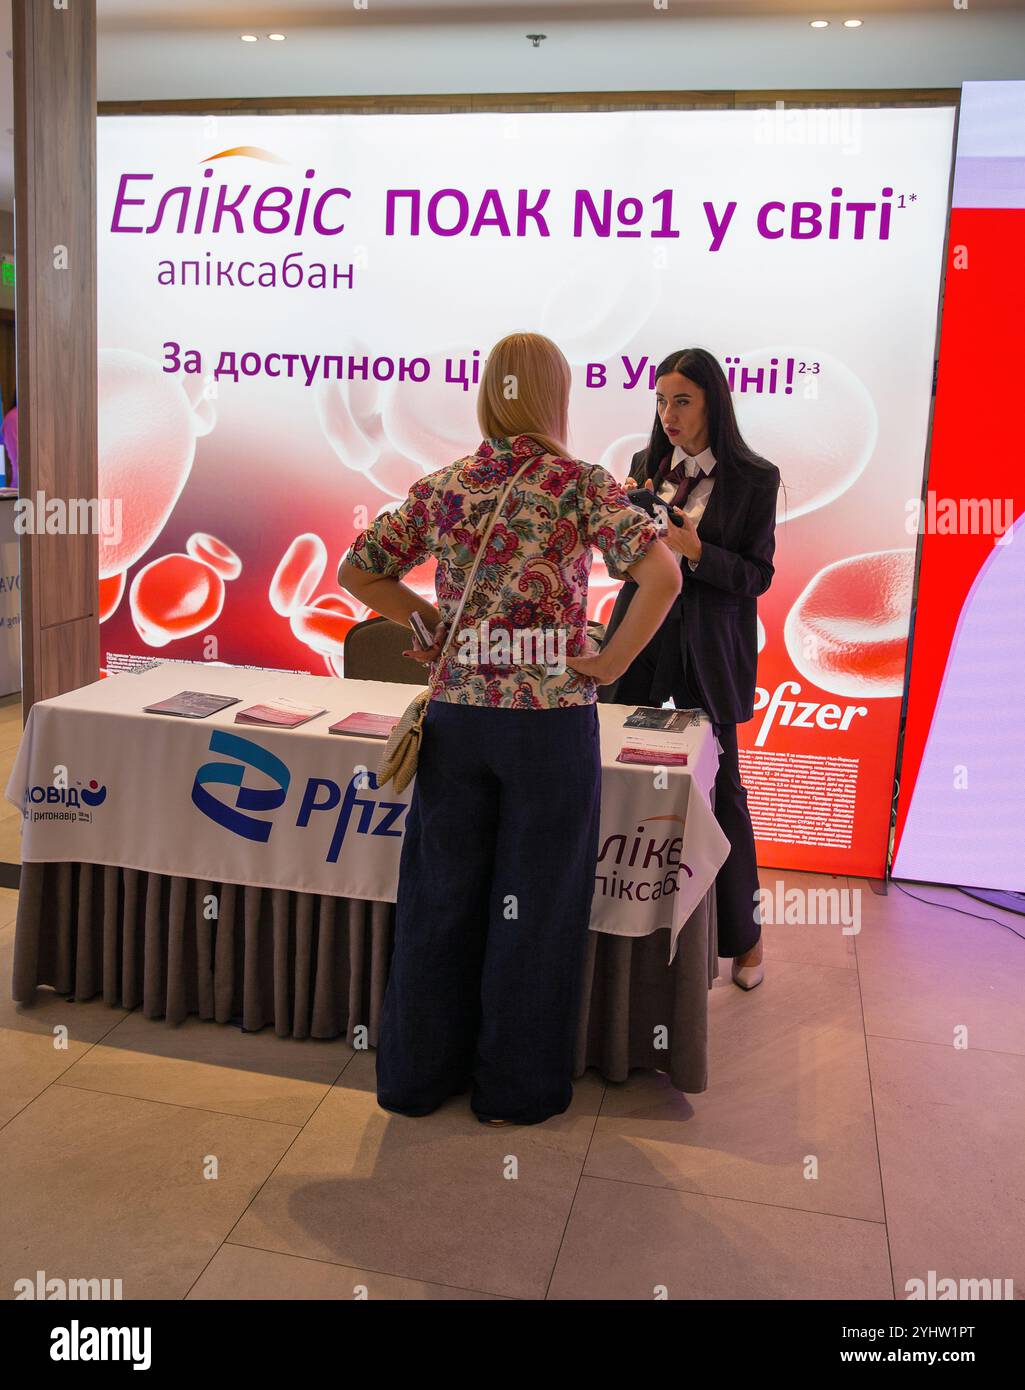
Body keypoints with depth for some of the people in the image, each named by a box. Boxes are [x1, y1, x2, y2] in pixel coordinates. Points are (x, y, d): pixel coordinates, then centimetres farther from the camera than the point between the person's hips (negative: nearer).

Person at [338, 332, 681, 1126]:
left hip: (457, 712, 4)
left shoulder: (441, 488, 4)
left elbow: (358, 573, 11)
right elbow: (663, 576, -20)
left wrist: (436, 621, 12)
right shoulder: (580, 483, -7)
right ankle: (516, 1088, 25)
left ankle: (420, 1072, 30)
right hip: (550, 718, -3)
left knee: (441, 895, 15)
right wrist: (611, 663, -10)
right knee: (534, 904, 10)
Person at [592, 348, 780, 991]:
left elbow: (757, 575, -6)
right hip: (641, 633, 4)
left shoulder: (754, 478, -5)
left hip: (709, 647, -4)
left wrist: (696, 552, -20)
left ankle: (744, 936, 21)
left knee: (719, 789, 4)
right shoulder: (647, 465, 8)